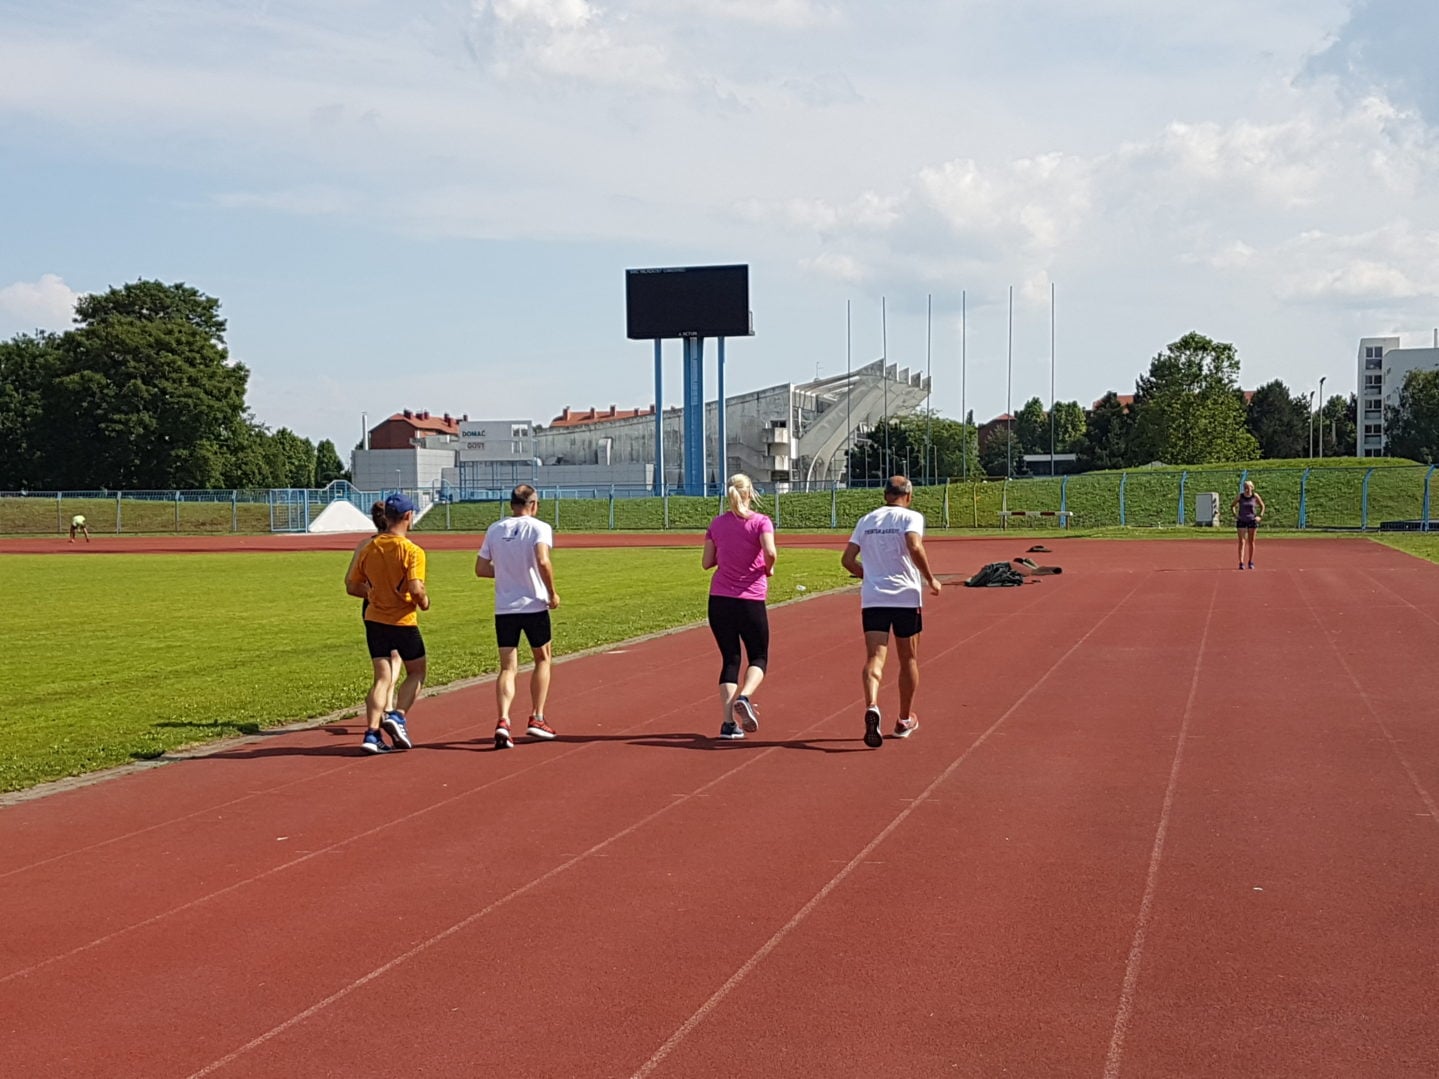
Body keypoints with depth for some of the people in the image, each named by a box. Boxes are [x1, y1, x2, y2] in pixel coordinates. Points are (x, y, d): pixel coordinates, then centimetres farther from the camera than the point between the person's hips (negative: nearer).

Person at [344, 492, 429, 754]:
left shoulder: (369, 548, 2)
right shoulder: (412, 551, -15)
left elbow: (352, 587, 7)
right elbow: (416, 589, -25)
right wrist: (424, 602, -5)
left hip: (374, 619, 4)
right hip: (403, 622, -4)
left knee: (382, 678, 7)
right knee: (416, 673, 15)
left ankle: (372, 733, -4)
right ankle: (398, 715, -4)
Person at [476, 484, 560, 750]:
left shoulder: (495, 529, 6)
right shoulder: (539, 528, -7)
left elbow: (480, 569, 6)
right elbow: (542, 561, -23)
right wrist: (552, 592, -12)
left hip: (504, 608, 3)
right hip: (534, 606, -3)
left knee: (508, 668, 5)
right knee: (542, 660, 18)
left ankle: (502, 721, -15)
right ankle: (536, 718, 18)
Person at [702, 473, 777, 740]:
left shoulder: (717, 523, 6)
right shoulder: (760, 522, -5)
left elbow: (706, 562, 7)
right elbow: (770, 552, -20)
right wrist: (768, 569, -1)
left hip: (719, 599, 3)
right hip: (750, 600, -3)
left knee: (730, 659, 9)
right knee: (759, 657, 12)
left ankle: (728, 722, -1)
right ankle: (744, 697, -18)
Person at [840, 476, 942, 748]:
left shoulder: (866, 520, 12)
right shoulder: (911, 517, -2)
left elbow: (847, 559, 10)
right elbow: (914, 547, -20)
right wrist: (931, 580, -10)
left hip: (872, 599, 2)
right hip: (906, 597, -2)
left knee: (874, 657, -6)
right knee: (909, 659, 14)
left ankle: (872, 707, -34)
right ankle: (905, 720, 25)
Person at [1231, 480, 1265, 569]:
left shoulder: (1255, 496, -4)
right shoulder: (1239, 496, -6)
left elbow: (1262, 506, 11)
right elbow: (1232, 506, 8)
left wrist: (1260, 516, 1)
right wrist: (1235, 515, -3)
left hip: (1252, 521, 1)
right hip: (1241, 521, -1)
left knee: (1251, 542, 8)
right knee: (1242, 542, -8)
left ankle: (1250, 562, 20)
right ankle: (1241, 563, -12)